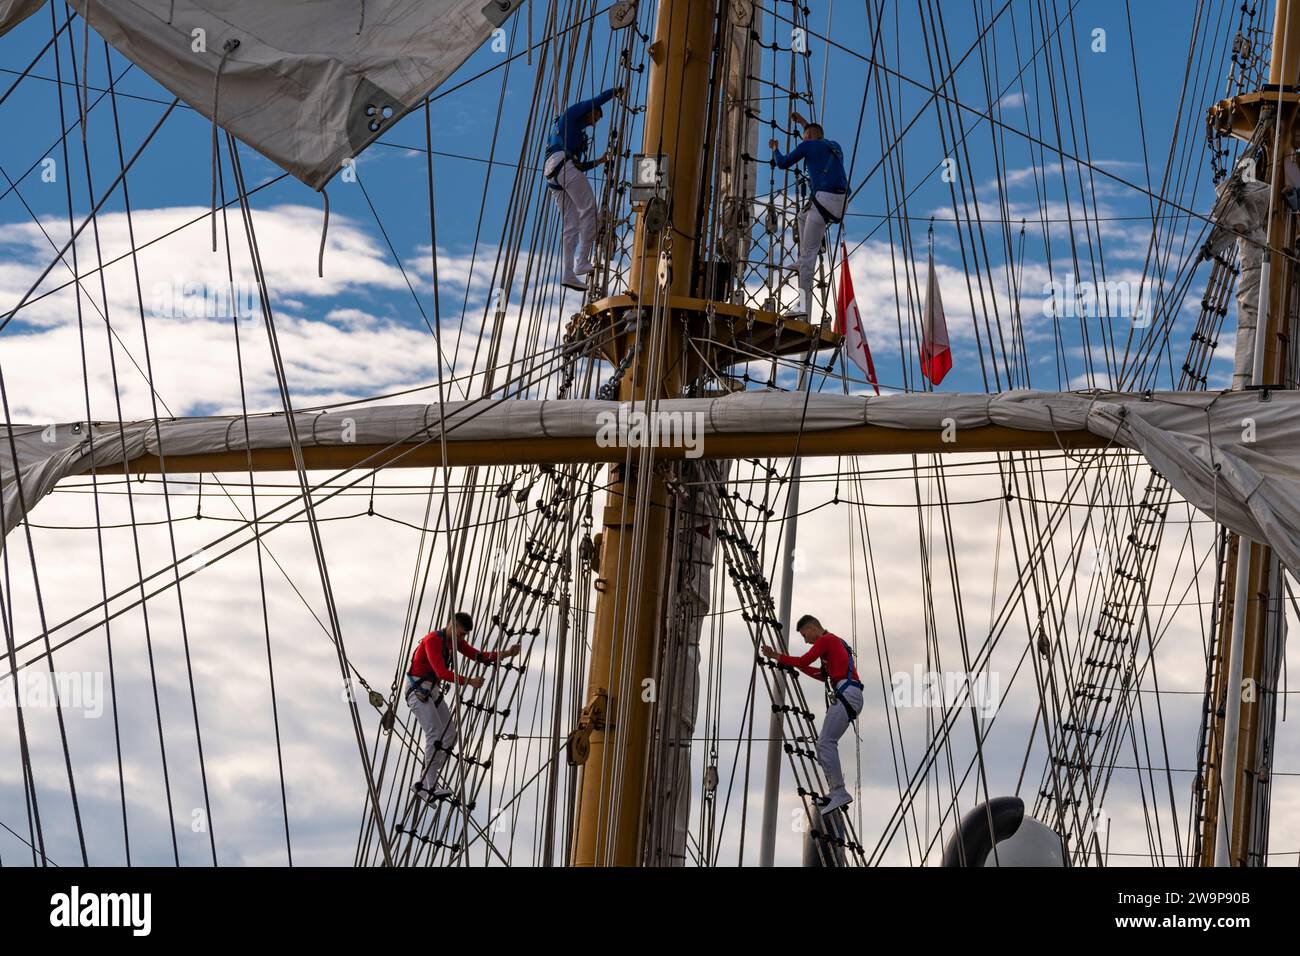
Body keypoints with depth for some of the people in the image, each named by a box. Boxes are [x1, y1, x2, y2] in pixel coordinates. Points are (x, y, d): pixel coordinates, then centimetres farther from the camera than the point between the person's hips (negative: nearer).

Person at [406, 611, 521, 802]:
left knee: (450, 735, 4)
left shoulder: (455, 640, 8)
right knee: (435, 734, -20)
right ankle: (430, 788, -21)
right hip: (418, 690, -9)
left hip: (433, 691, 9)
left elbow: (478, 656, 5)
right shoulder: (433, 640, -21)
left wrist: (506, 653, -8)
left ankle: (422, 784, 7)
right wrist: (469, 681, -40)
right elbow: (441, 672, -32)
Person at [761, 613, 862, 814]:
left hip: (846, 695, -10)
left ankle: (840, 793, -24)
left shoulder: (826, 640, -1)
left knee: (826, 742, -16)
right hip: (850, 697, 10)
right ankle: (836, 791, 3)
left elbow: (803, 661, -6)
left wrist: (777, 656, 4)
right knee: (824, 743, 9)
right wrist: (796, 665, 30)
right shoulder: (834, 642, 29)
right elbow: (824, 675, 33)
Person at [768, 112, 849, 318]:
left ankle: (804, 306, -12)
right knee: (803, 216, 35)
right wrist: (804, 123, 60)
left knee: (809, 252, -7)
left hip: (824, 200, -7)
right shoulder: (835, 146, 27)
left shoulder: (808, 145, 7)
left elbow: (783, 163, 16)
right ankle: (804, 261, 23)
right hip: (842, 202, 7)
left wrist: (775, 149, 36)